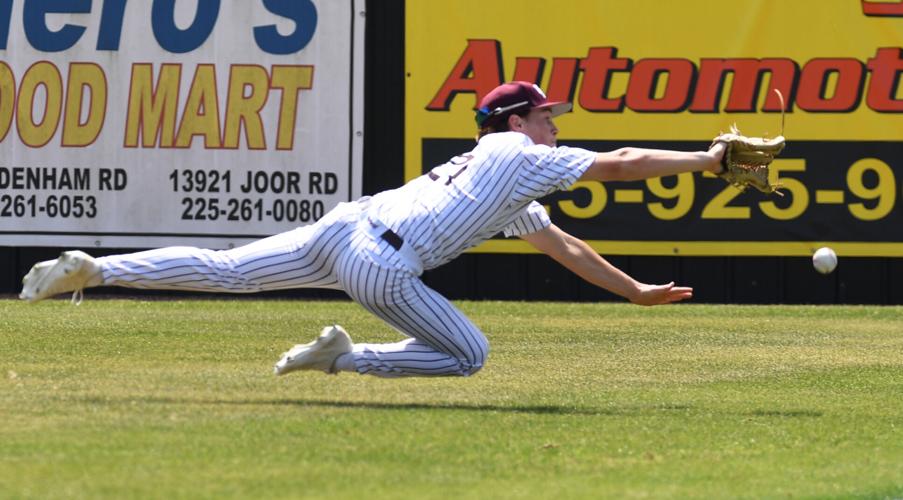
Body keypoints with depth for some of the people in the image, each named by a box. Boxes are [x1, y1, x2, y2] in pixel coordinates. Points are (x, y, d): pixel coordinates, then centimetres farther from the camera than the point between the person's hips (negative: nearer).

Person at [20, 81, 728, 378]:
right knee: (469, 354, 0)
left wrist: (635, 291, 39)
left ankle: (90, 269, 0)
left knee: (224, 270, 8)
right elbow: (622, 163, 3)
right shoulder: (520, 156, 6)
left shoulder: (497, 182, 31)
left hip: (344, 227, 8)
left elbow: (562, 246, 38)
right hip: (381, 262, -8)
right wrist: (706, 160, 11)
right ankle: (345, 356, -4)